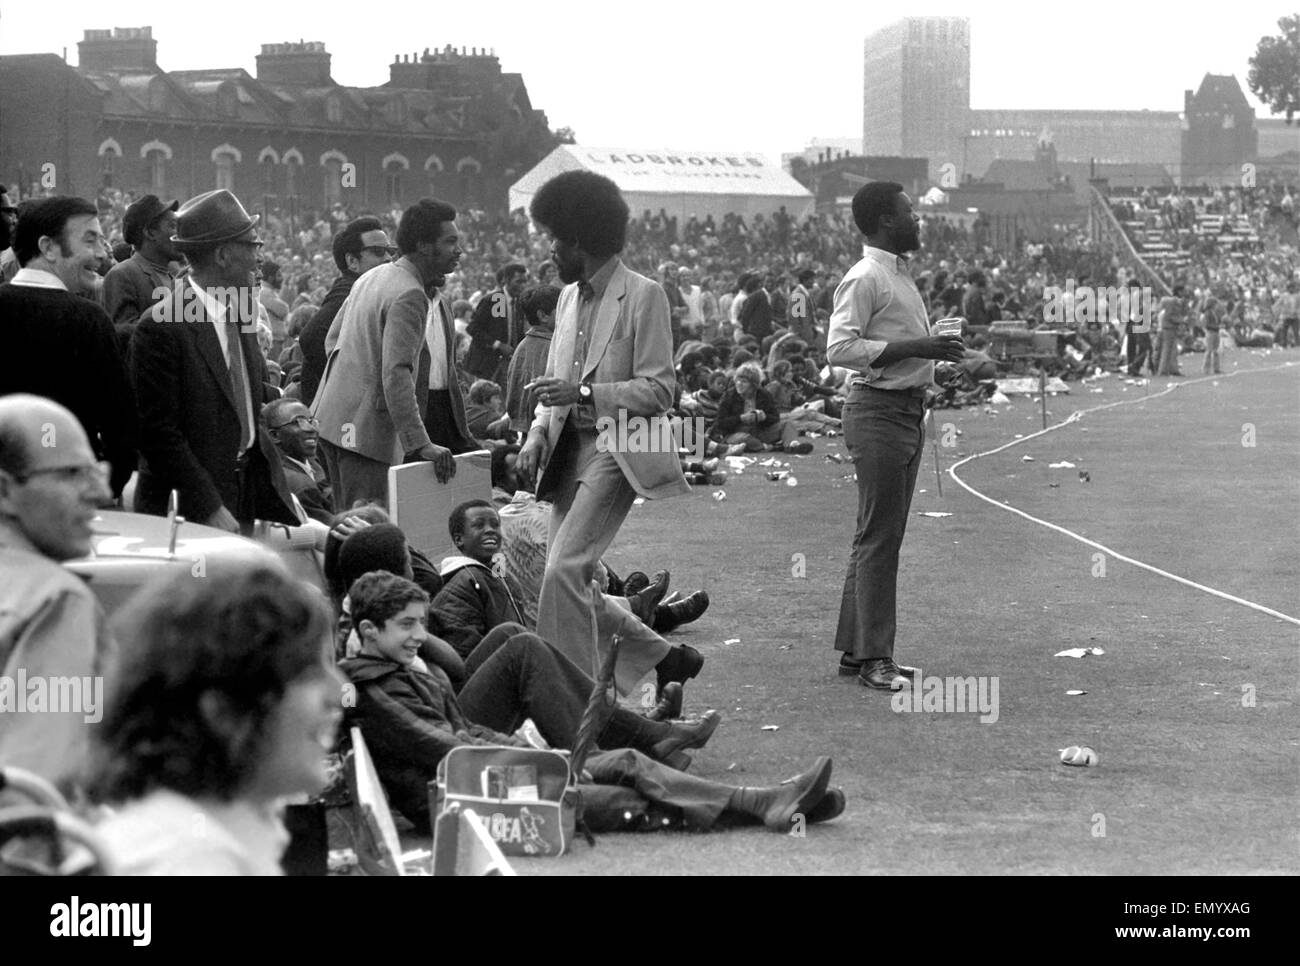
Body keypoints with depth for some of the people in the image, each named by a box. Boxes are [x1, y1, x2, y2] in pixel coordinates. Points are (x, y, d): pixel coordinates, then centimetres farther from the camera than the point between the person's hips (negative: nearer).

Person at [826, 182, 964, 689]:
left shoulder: (899, 275, 17)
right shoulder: (865, 278, -14)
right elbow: (839, 348, -22)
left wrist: (934, 348, 10)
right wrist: (914, 349, -24)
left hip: (907, 410, 10)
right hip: (878, 412, -10)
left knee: (883, 534, 12)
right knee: (879, 536, -7)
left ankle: (856, 647, 19)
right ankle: (873, 657, -4)